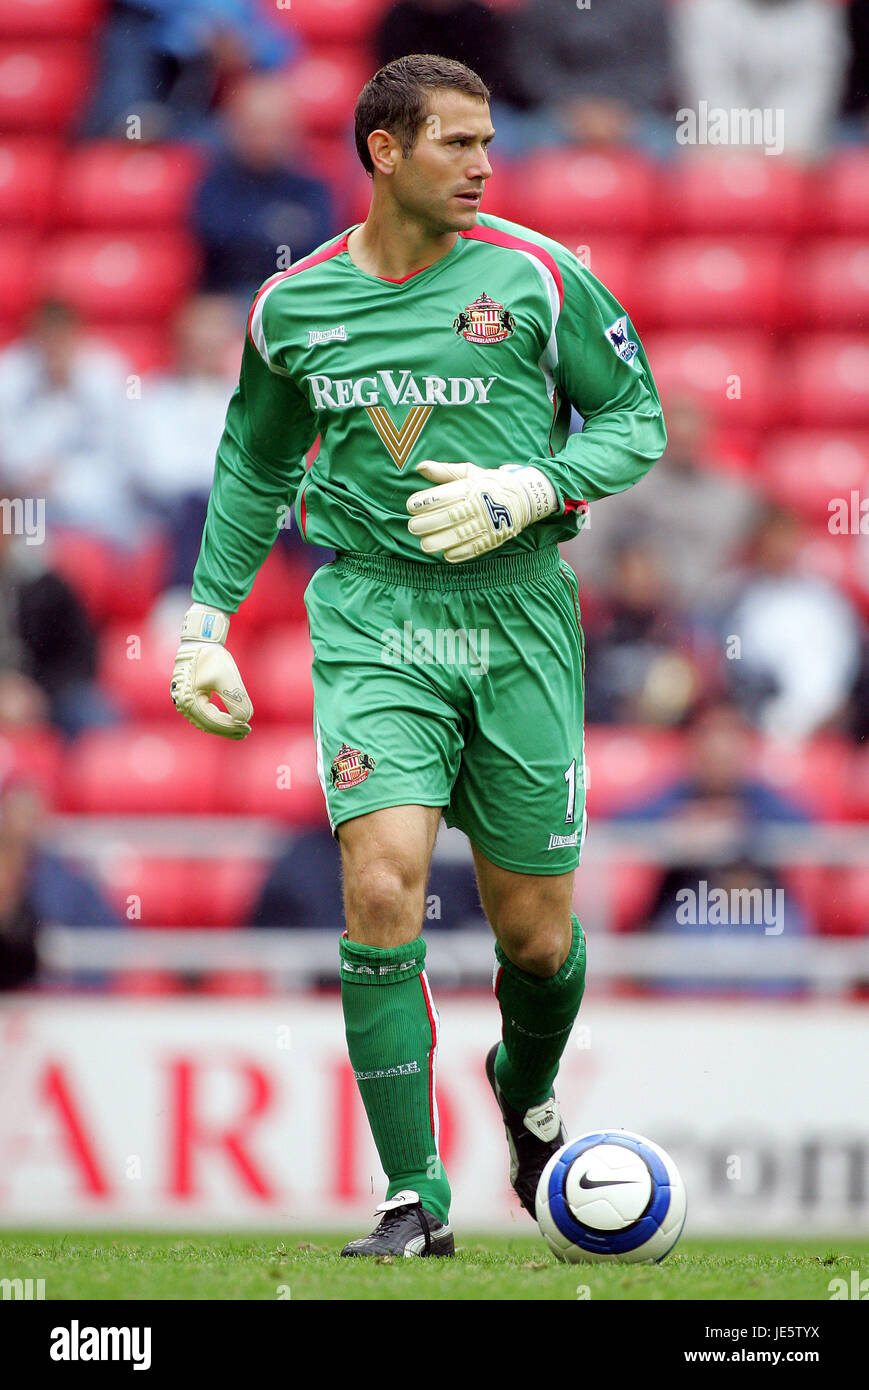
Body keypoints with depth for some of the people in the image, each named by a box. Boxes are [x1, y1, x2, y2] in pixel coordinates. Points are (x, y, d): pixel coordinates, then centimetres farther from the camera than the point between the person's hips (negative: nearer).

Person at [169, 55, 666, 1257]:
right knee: (381, 887, -19)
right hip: (370, 617, 0)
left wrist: (525, 493, -12)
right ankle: (415, 1202, -12)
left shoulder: (536, 278, -2)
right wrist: (208, 622, 16)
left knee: (536, 933, 5)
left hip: (517, 610, 0)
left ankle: (527, 1091, 41)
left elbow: (636, 418, 5)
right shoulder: (294, 304, 4)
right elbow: (255, 463, 19)